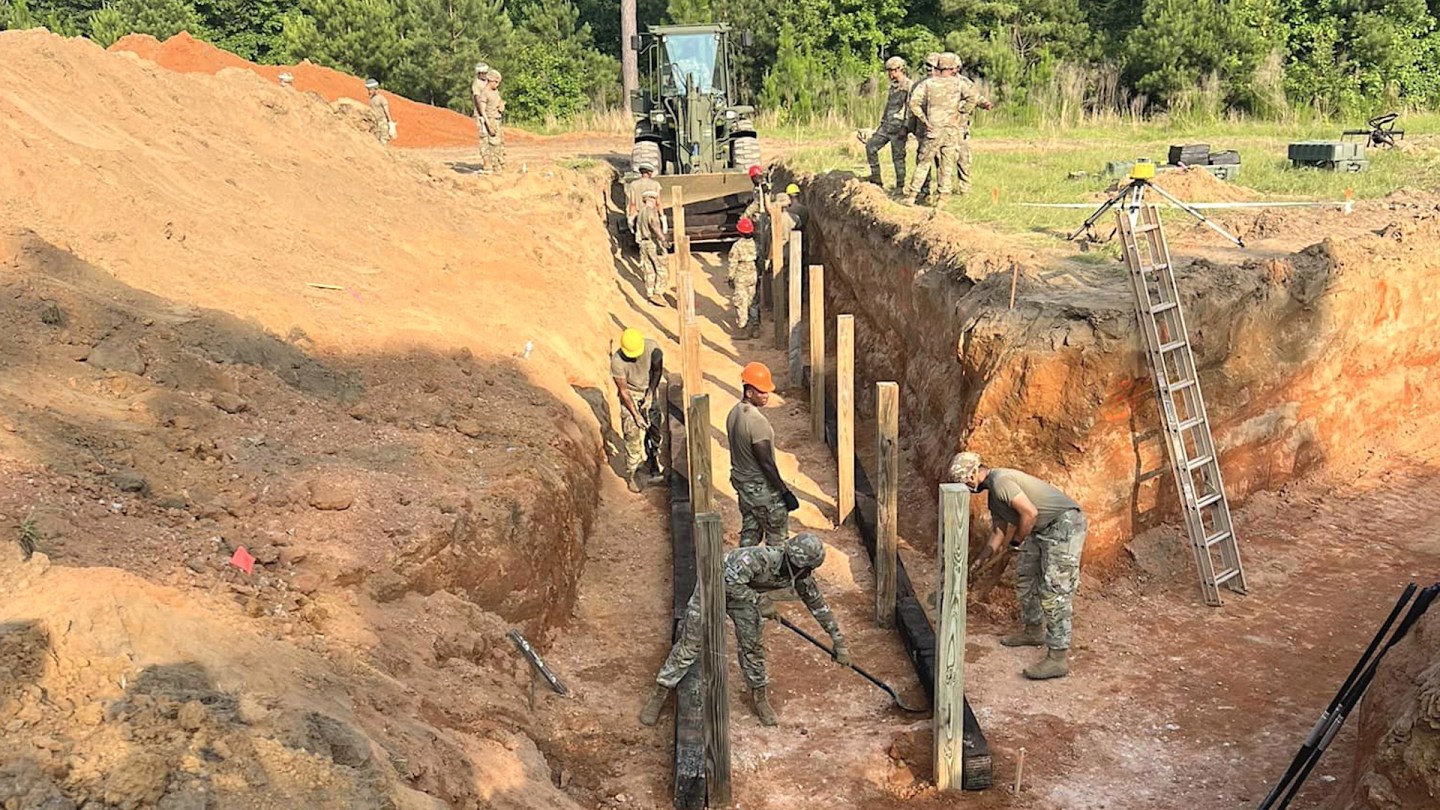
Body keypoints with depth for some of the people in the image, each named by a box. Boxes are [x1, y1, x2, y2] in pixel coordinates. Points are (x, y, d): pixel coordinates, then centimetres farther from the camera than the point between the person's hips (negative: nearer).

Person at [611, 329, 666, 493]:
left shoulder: (652, 347, -22)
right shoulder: (617, 361, -28)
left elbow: (657, 371, -3)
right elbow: (623, 391, -19)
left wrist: (650, 393, -9)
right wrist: (636, 415, -19)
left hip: (650, 391, 3)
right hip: (631, 395, -3)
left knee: (655, 431, 3)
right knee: (633, 435, -7)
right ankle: (632, 475, 6)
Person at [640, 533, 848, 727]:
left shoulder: (800, 574, -19)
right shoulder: (762, 558, -41)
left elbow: (818, 604, -6)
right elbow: (729, 580, -39)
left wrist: (838, 641, -2)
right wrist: (760, 601, -35)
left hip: (743, 590, 5)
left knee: (752, 644, 3)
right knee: (690, 644, -1)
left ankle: (760, 696, 24)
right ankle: (661, 692, 13)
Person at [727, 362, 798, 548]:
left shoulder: (734, 413, 0)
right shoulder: (757, 421, -27)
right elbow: (766, 463, -24)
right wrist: (785, 492, -18)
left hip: (740, 482, 8)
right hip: (761, 487, -8)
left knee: (750, 533, 18)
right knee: (777, 535, 7)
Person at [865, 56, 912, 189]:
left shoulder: (908, 86, -13)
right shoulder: (893, 86, 15)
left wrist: (905, 127, -21)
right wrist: (882, 122, 22)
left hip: (898, 127, -9)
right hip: (886, 124, 9)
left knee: (898, 157, -3)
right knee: (870, 145, 0)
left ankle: (900, 187, 7)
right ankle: (876, 178, 6)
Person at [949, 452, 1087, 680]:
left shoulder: (1000, 481, -17)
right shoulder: (994, 491, 16)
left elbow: (1029, 513, -24)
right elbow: (999, 530, 26)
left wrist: (1018, 541, -7)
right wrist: (979, 561, 28)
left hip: (1065, 524, -11)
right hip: (1043, 530, 11)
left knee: (1053, 589, -13)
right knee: (1025, 575, 20)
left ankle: (1058, 657, -12)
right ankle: (1034, 630, 37)